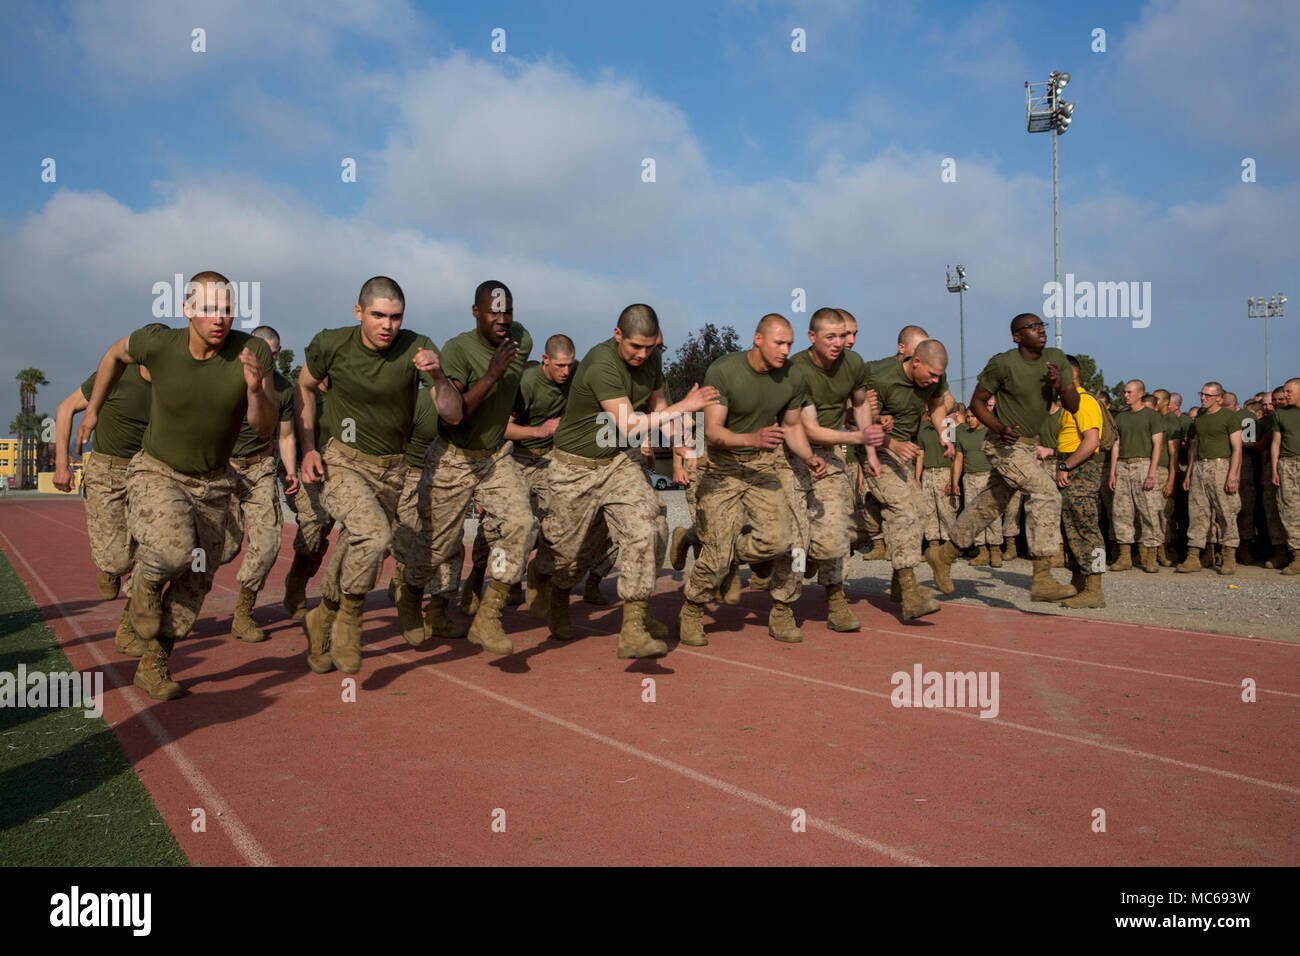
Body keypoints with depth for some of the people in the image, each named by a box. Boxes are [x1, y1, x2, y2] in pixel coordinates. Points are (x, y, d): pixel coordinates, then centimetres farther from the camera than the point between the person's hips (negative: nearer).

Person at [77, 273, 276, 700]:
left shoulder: (253, 352, -19)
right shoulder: (157, 344, -20)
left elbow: (265, 428, -19)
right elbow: (116, 352, 4)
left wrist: (255, 387, -38)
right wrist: (92, 408, 14)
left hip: (212, 485, 3)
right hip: (156, 474, -3)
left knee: (195, 584, 9)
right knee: (174, 551, -31)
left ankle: (153, 666, 31)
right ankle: (145, 581, 6)